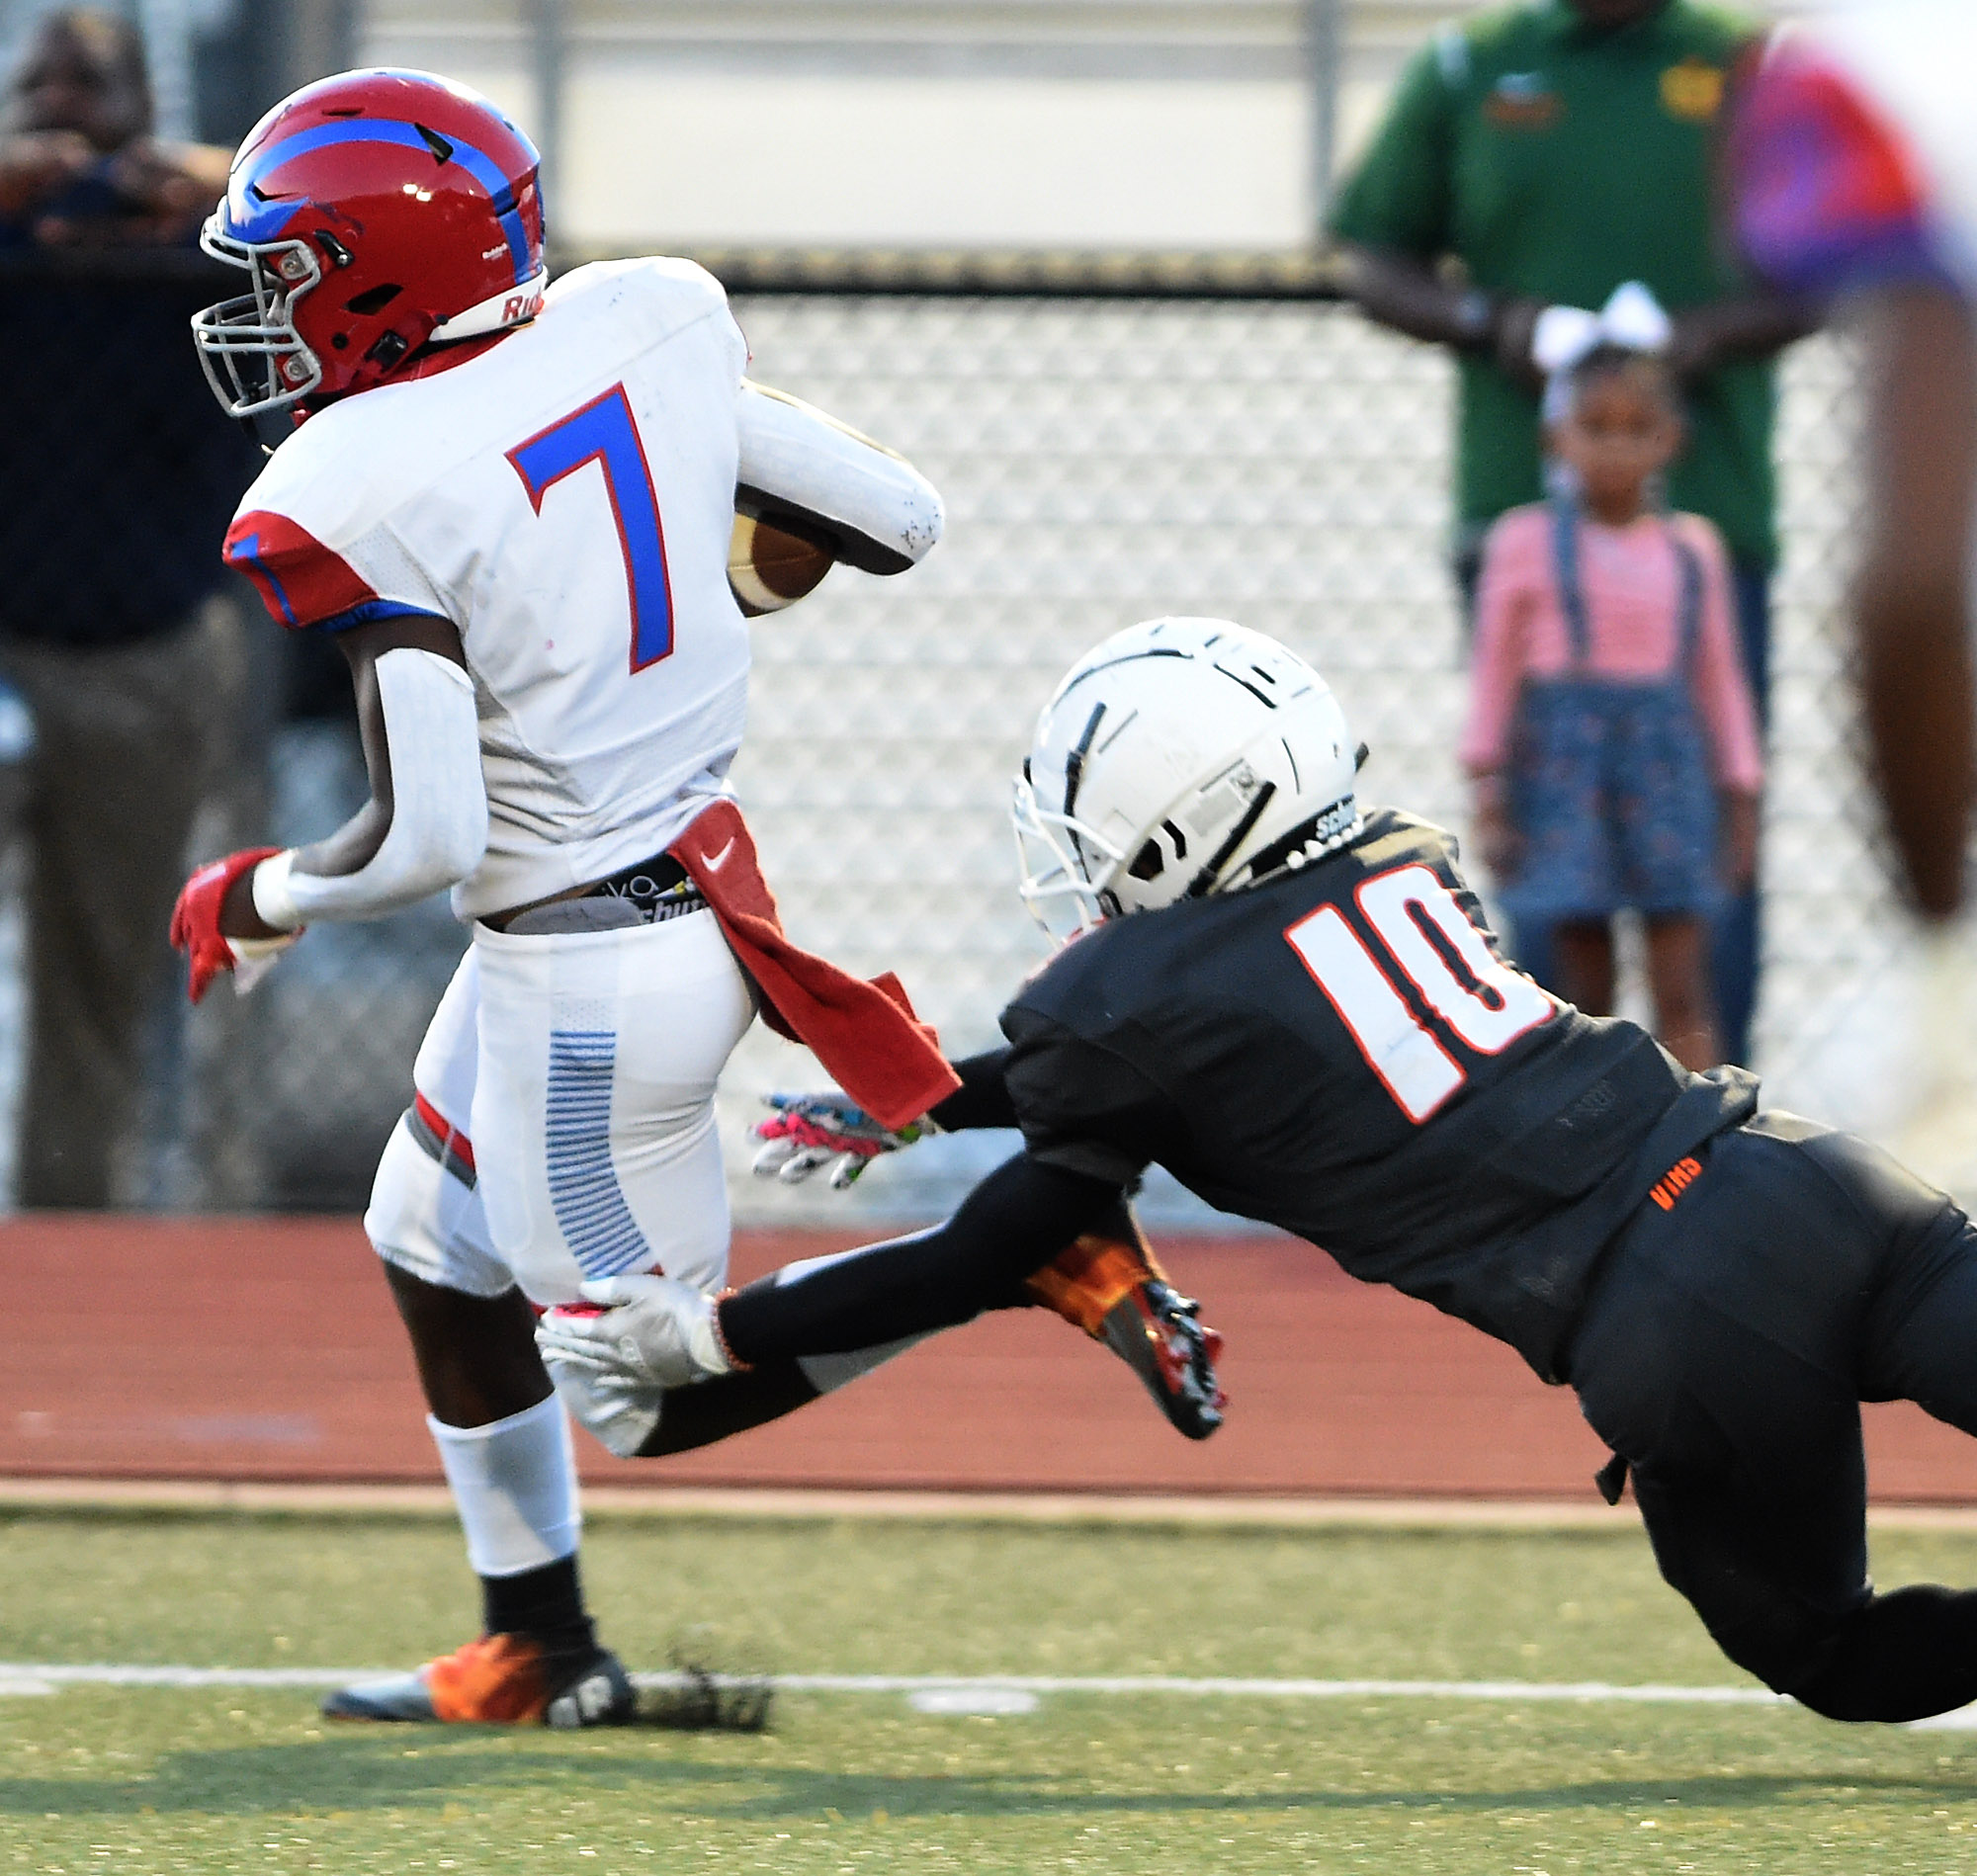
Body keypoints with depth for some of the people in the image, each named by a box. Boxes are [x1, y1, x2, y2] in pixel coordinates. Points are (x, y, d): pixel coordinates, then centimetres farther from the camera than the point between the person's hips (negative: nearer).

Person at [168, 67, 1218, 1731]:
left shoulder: (364, 493, -24)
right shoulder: (646, 332, -5)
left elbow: (425, 837, -26)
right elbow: (897, 520, 2)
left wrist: (254, 907, -6)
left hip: (592, 967, -8)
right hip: (702, 871, 8)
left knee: (664, 1397, 9)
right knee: (435, 1241, 26)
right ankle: (541, 1650, 35)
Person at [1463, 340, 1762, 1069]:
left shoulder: (1692, 549, 9)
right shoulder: (1526, 542, 1)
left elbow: (1719, 678, 15)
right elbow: (1493, 672, 4)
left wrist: (1740, 795, 13)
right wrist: (1487, 791, -1)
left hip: (1667, 760, 2)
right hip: (1565, 758, -2)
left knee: (1683, 995, -4)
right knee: (1585, 1001, 1)